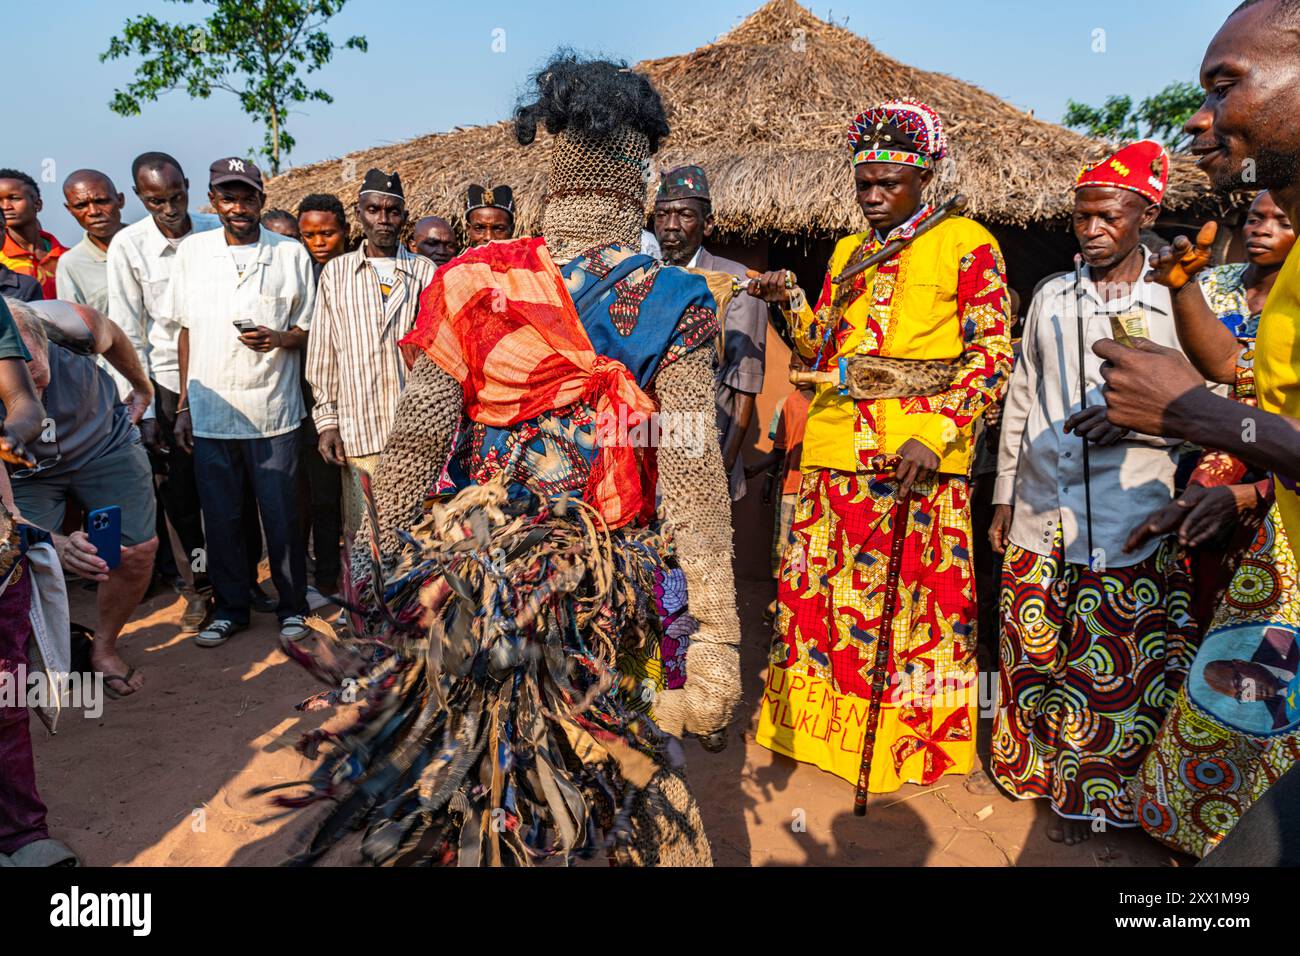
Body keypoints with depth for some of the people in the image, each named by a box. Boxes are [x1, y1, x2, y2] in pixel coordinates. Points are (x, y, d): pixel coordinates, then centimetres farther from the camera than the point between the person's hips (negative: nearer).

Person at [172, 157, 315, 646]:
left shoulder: (290, 253, 1)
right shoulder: (192, 250, 7)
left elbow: (309, 330, 5)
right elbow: (186, 331, 11)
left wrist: (277, 339, -17)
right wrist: (183, 406, 8)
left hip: (273, 411, -2)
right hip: (209, 412, 2)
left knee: (281, 515, 4)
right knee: (221, 517, 10)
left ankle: (292, 606, 21)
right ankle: (230, 607, 26)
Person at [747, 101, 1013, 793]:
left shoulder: (965, 244, 2)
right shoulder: (847, 251, 20)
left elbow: (991, 354, -5)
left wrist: (937, 435, -17)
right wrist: (790, 303, 1)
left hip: (917, 452, -5)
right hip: (836, 448, 6)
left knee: (911, 596, 0)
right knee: (820, 584, 8)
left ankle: (911, 739, 18)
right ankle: (824, 718, 26)